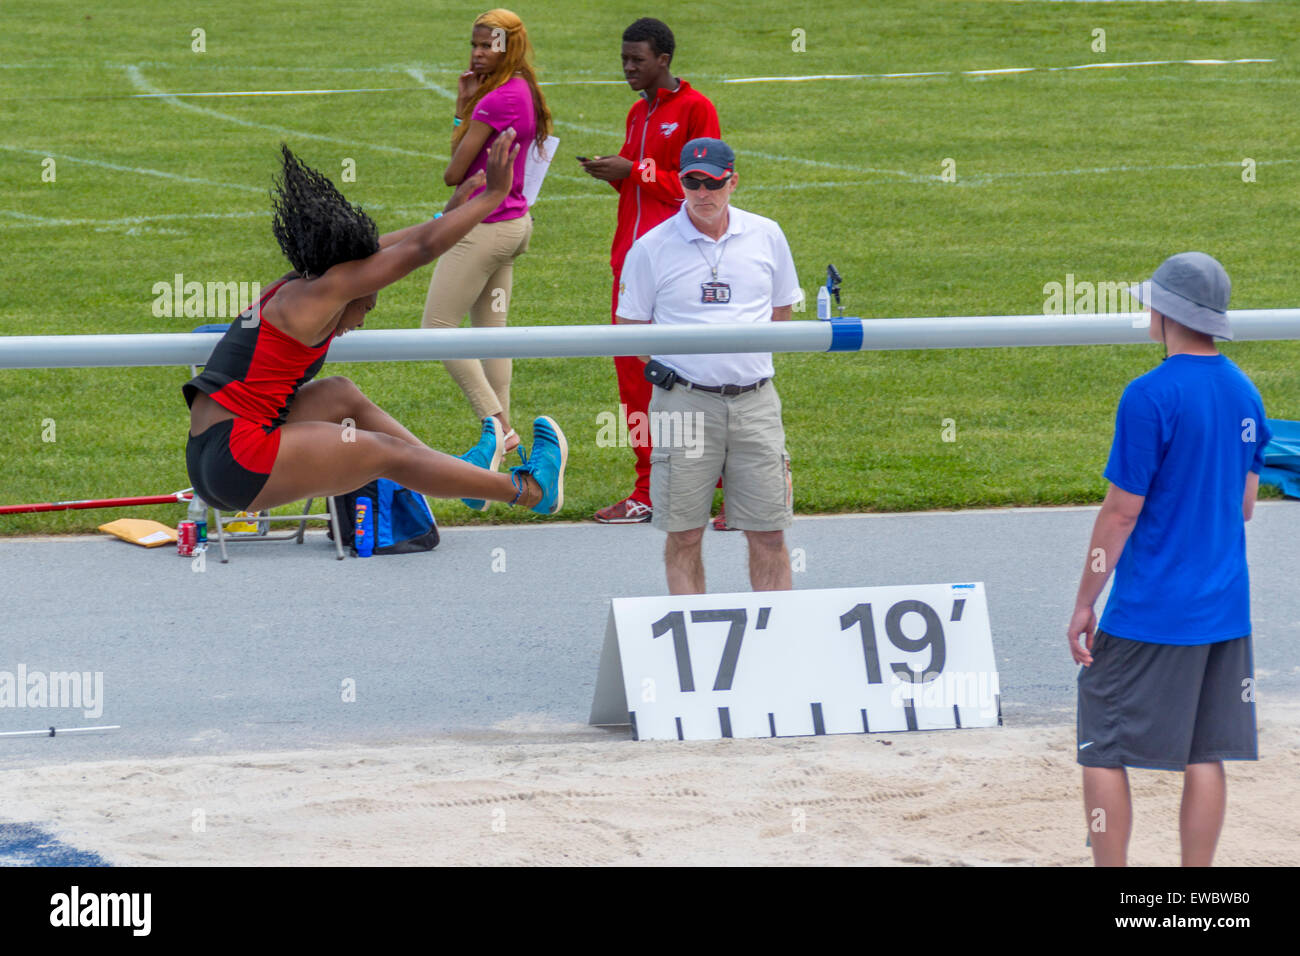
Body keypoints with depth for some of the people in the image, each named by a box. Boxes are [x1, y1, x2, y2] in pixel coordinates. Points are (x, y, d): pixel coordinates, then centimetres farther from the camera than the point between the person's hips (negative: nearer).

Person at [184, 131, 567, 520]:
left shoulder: (288, 292, 17)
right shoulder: (316, 295, -9)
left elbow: (373, 249, 28)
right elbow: (419, 251, -7)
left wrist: (451, 213, 37)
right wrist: (493, 195, -2)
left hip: (206, 464, 9)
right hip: (241, 464, -9)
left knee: (341, 395, 20)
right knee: (387, 453, 3)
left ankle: (457, 471, 26)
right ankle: (530, 490, 15)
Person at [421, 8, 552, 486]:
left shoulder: (497, 100, -21)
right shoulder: (525, 94, 9)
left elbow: (454, 172, -18)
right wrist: (464, 107, 2)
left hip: (483, 226, -10)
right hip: (513, 221, 10)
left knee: (437, 327, -3)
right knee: (490, 330, 13)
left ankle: (496, 426, -7)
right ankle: (502, 430, 15)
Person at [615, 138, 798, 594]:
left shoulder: (767, 236, 8)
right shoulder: (652, 248, 0)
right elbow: (629, 327, 7)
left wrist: (753, 346, 3)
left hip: (755, 399, 2)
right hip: (685, 401, -2)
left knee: (768, 534, 2)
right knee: (684, 535, 1)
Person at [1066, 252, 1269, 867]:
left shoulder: (1150, 396, -15)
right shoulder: (1244, 394, 7)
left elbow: (1121, 512, -14)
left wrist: (1083, 604, -7)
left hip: (1149, 610, -7)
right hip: (1225, 609, 7)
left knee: (1103, 752, 2)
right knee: (1205, 757, 9)